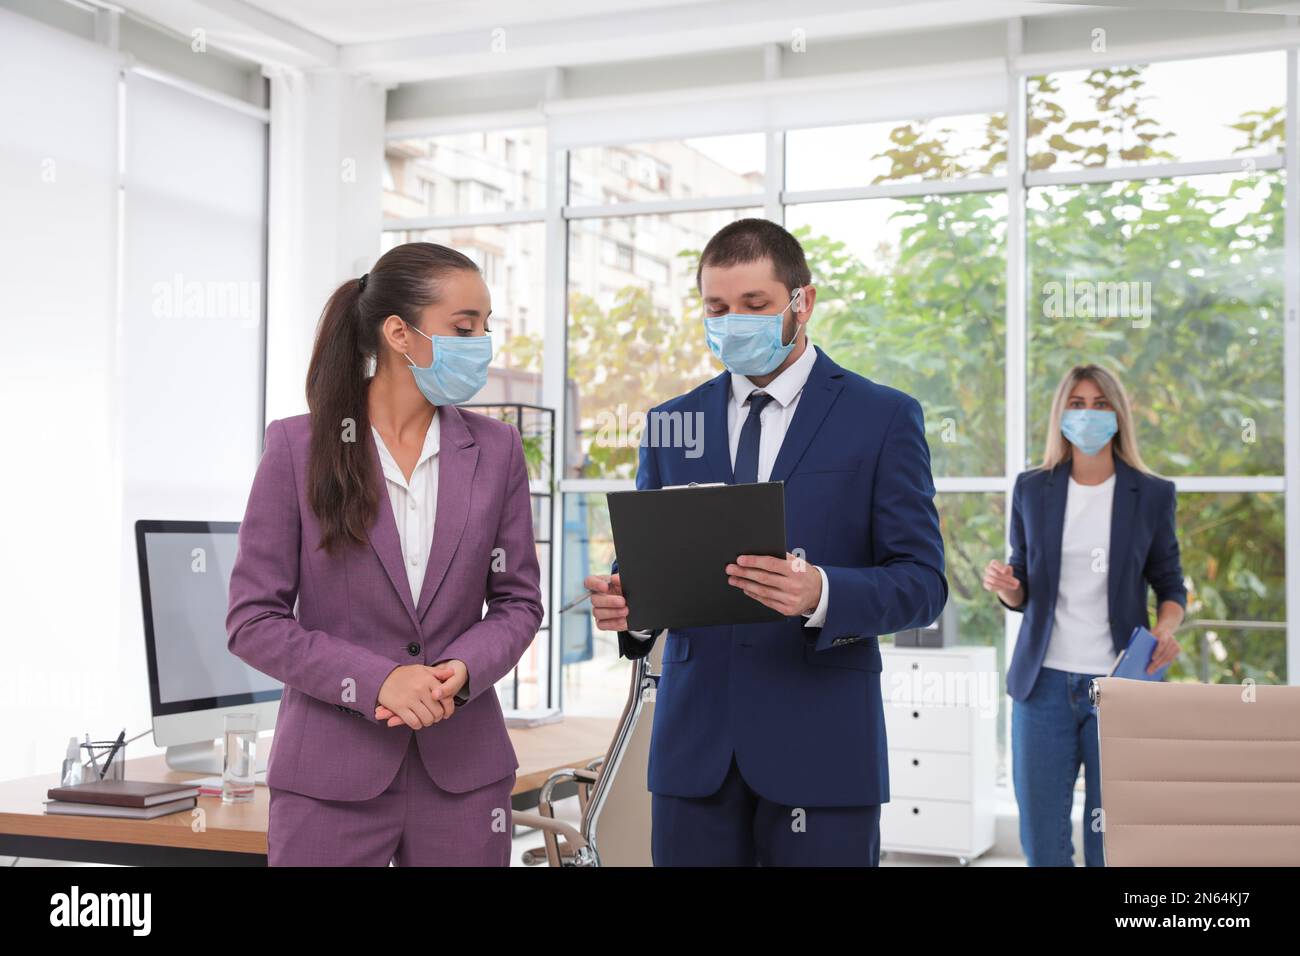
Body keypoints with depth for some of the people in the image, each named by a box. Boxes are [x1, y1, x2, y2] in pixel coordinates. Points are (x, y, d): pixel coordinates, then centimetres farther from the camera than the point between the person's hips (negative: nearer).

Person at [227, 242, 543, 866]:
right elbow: (253, 620, -5)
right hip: (330, 772, -2)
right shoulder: (298, 448, -3)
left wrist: (460, 671, -12)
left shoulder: (495, 450, 4)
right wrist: (377, 680, -17)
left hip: (462, 769, 2)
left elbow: (517, 600, 8)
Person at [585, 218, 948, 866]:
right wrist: (626, 597, -11)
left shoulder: (884, 418, 0)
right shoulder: (671, 423, 11)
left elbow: (922, 581, -5)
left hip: (820, 744, -3)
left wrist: (821, 593, -24)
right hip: (694, 743, 3)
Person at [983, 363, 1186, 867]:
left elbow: (1170, 584, 10)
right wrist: (1005, 586, -10)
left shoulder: (1152, 495, 4)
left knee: (1110, 839, 1)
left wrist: (1166, 628, -10)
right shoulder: (1031, 489, 7)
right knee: (1041, 839, 3)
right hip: (1044, 680, 2)